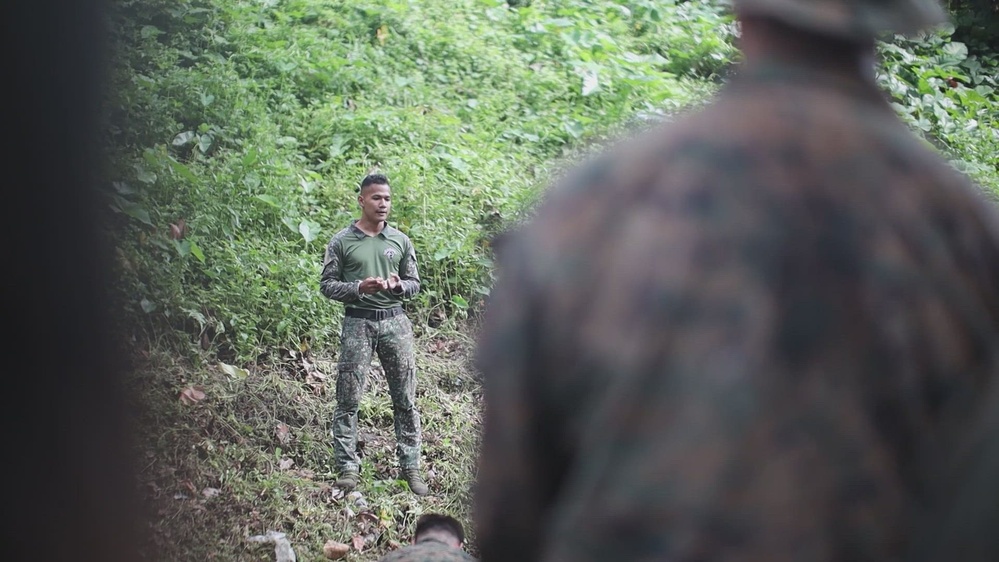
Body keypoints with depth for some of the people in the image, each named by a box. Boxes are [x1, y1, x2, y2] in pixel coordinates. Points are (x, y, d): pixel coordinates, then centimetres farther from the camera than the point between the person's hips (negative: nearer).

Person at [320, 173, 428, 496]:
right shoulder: (342, 242, 1)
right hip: (357, 323, -2)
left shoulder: (400, 241, 9)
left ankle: (410, 466, 10)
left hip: (395, 322, 3)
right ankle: (347, 467, 5)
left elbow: (415, 284, 13)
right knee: (348, 399, -2)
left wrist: (399, 286, -10)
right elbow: (327, 285, 1)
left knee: (405, 399, 3)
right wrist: (359, 288, -16)